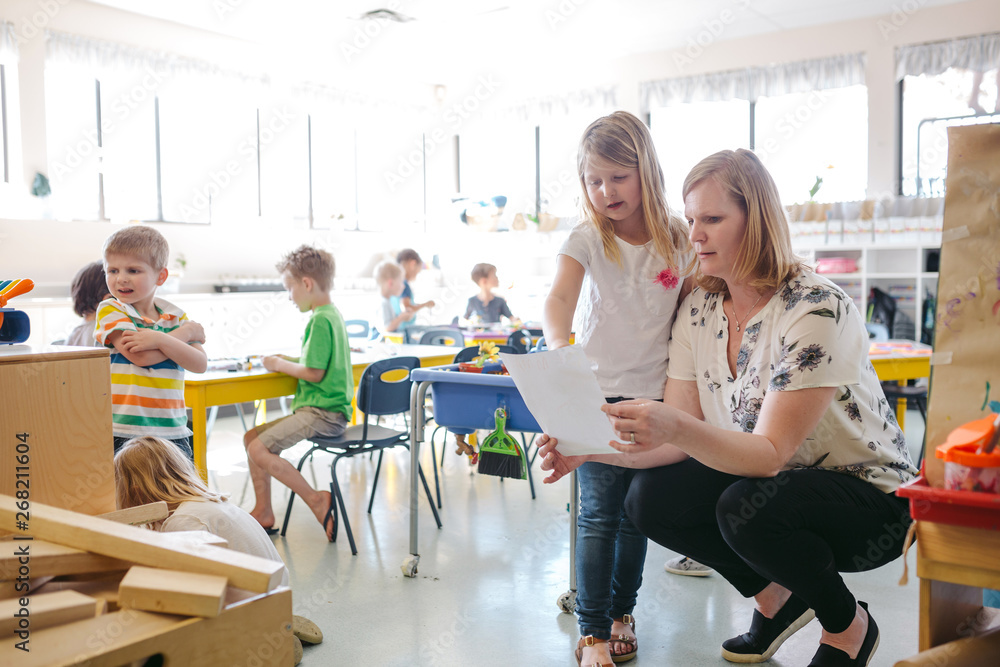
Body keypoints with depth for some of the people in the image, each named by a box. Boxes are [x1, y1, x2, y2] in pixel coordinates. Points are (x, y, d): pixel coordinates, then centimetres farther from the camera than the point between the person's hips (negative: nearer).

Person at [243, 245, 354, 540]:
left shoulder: (320, 320, -16)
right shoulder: (332, 314, 16)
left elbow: (314, 373, -20)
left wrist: (281, 365, -5)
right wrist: (289, 360, 12)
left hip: (323, 413, -11)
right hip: (326, 409, 11)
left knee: (260, 450, -19)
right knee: (252, 436, 10)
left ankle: (317, 499, -9)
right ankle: (263, 512, 12)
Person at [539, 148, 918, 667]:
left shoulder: (816, 309, -24)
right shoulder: (697, 310, -4)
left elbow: (770, 454, -29)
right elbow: (678, 440, -7)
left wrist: (678, 429, -46)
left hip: (873, 498, -6)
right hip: (766, 482, 6)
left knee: (746, 505, -33)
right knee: (649, 499, -14)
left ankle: (848, 624, -1)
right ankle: (776, 595, 11)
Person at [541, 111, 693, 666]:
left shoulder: (677, 238, 0)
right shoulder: (588, 238, -7)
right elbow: (560, 296, -24)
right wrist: (559, 346, -43)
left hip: (656, 394, 3)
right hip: (599, 392, -2)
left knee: (638, 511, 12)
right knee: (599, 514, -3)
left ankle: (622, 612, 29)